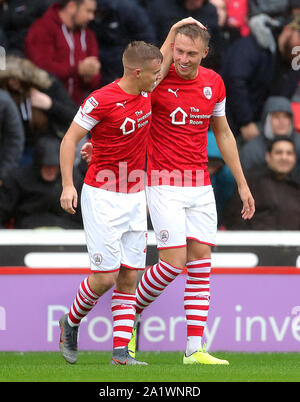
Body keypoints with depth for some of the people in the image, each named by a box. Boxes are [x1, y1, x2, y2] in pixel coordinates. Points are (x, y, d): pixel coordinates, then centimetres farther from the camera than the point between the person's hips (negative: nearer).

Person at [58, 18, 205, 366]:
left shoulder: (145, 91, 6)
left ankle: (121, 351, 1)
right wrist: (68, 186, -17)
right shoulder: (101, 101, -15)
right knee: (106, 276, -9)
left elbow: (163, 63, 28)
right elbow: (69, 140, -10)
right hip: (103, 197, -7)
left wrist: (175, 30, 22)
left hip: (134, 199, 7)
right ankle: (70, 324, 17)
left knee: (129, 276, 1)